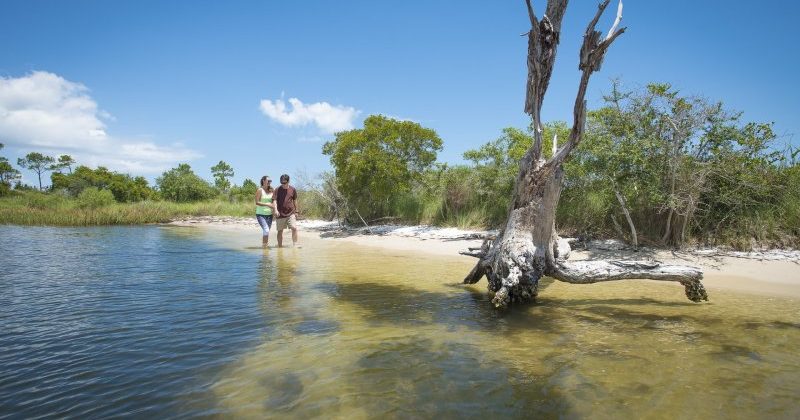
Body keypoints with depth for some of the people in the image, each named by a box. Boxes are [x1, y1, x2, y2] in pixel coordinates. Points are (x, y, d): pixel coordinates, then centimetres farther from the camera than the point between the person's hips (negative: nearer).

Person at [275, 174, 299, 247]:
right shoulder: (278, 190, -1)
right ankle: (280, 246, 17)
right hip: (281, 214, 0)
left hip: (291, 213, 0)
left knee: (294, 228, -13)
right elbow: (274, 200, -6)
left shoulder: (293, 189, 4)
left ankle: (295, 244, -3)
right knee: (280, 231, 6)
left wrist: (296, 211, 12)